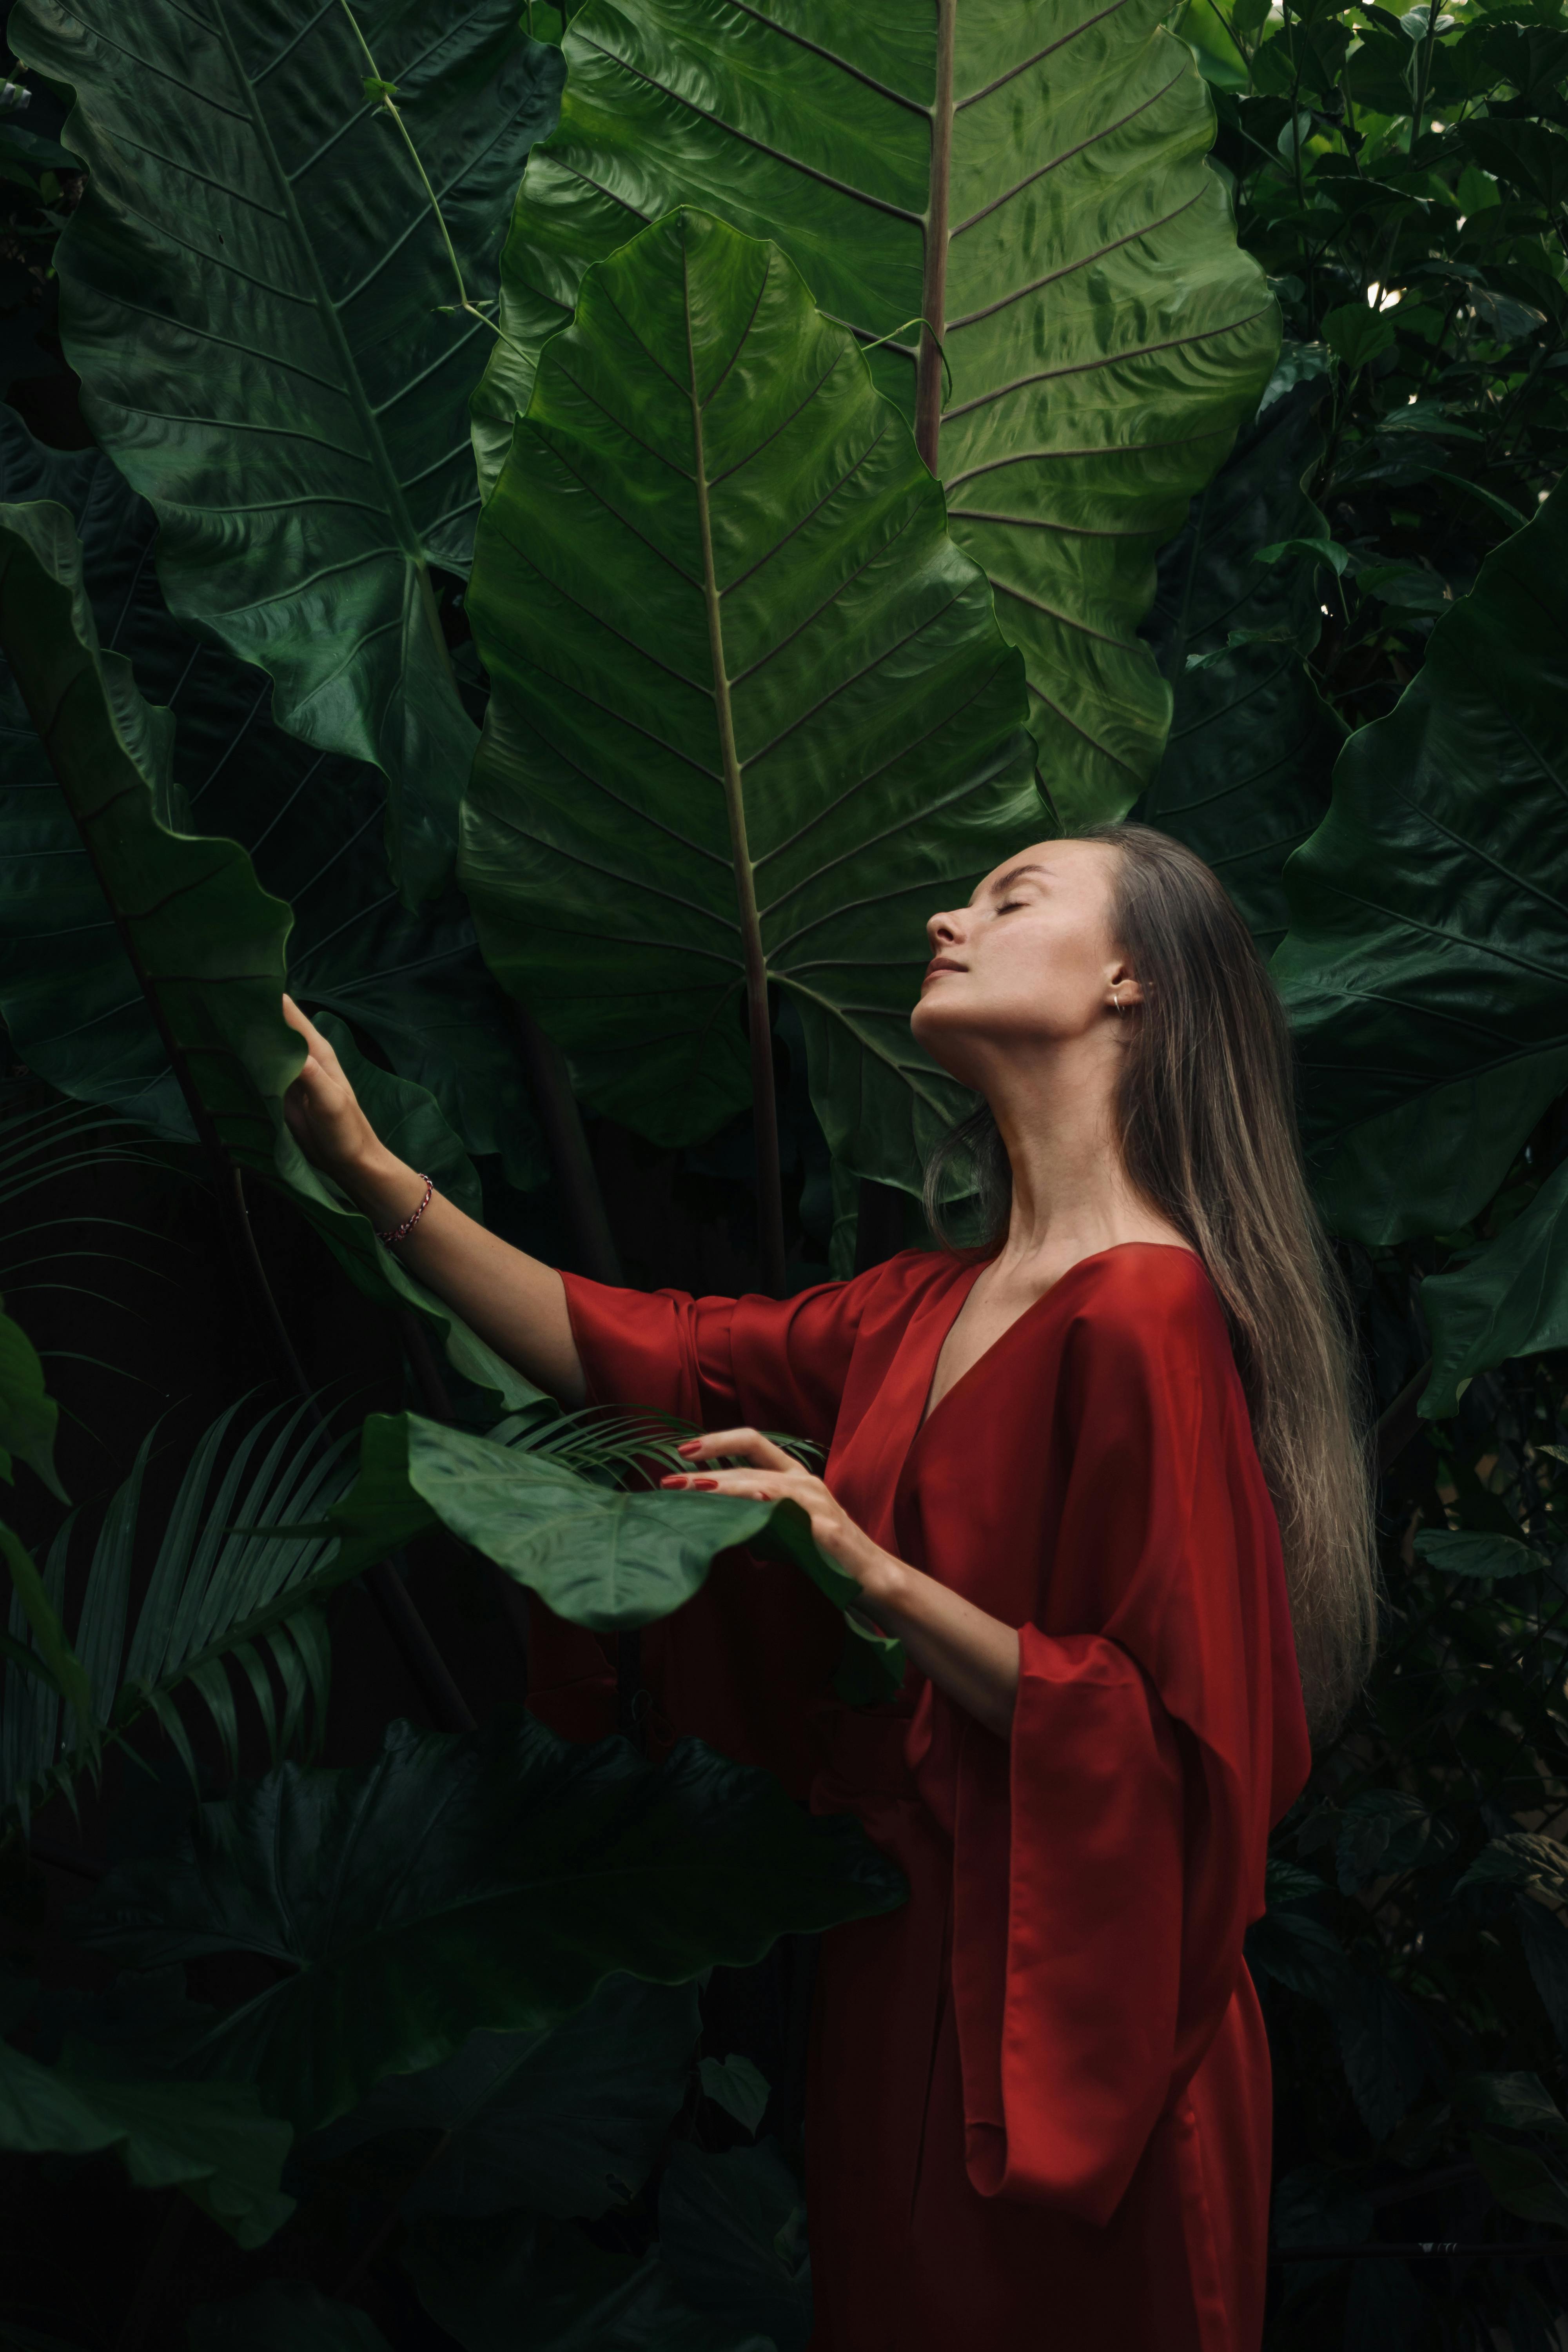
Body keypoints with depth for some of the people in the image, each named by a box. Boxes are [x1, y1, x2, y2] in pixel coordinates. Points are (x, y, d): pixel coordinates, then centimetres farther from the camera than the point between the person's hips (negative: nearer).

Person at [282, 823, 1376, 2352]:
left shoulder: (1143, 1312, -21)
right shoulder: (933, 1305, 6)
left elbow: (1177, 1747, -22)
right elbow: (644, 1358, 4)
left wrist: (877, 1580, -26)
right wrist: (367, 1167, 1)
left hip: (1063, 2029, -8)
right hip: (900, 1964, 8)